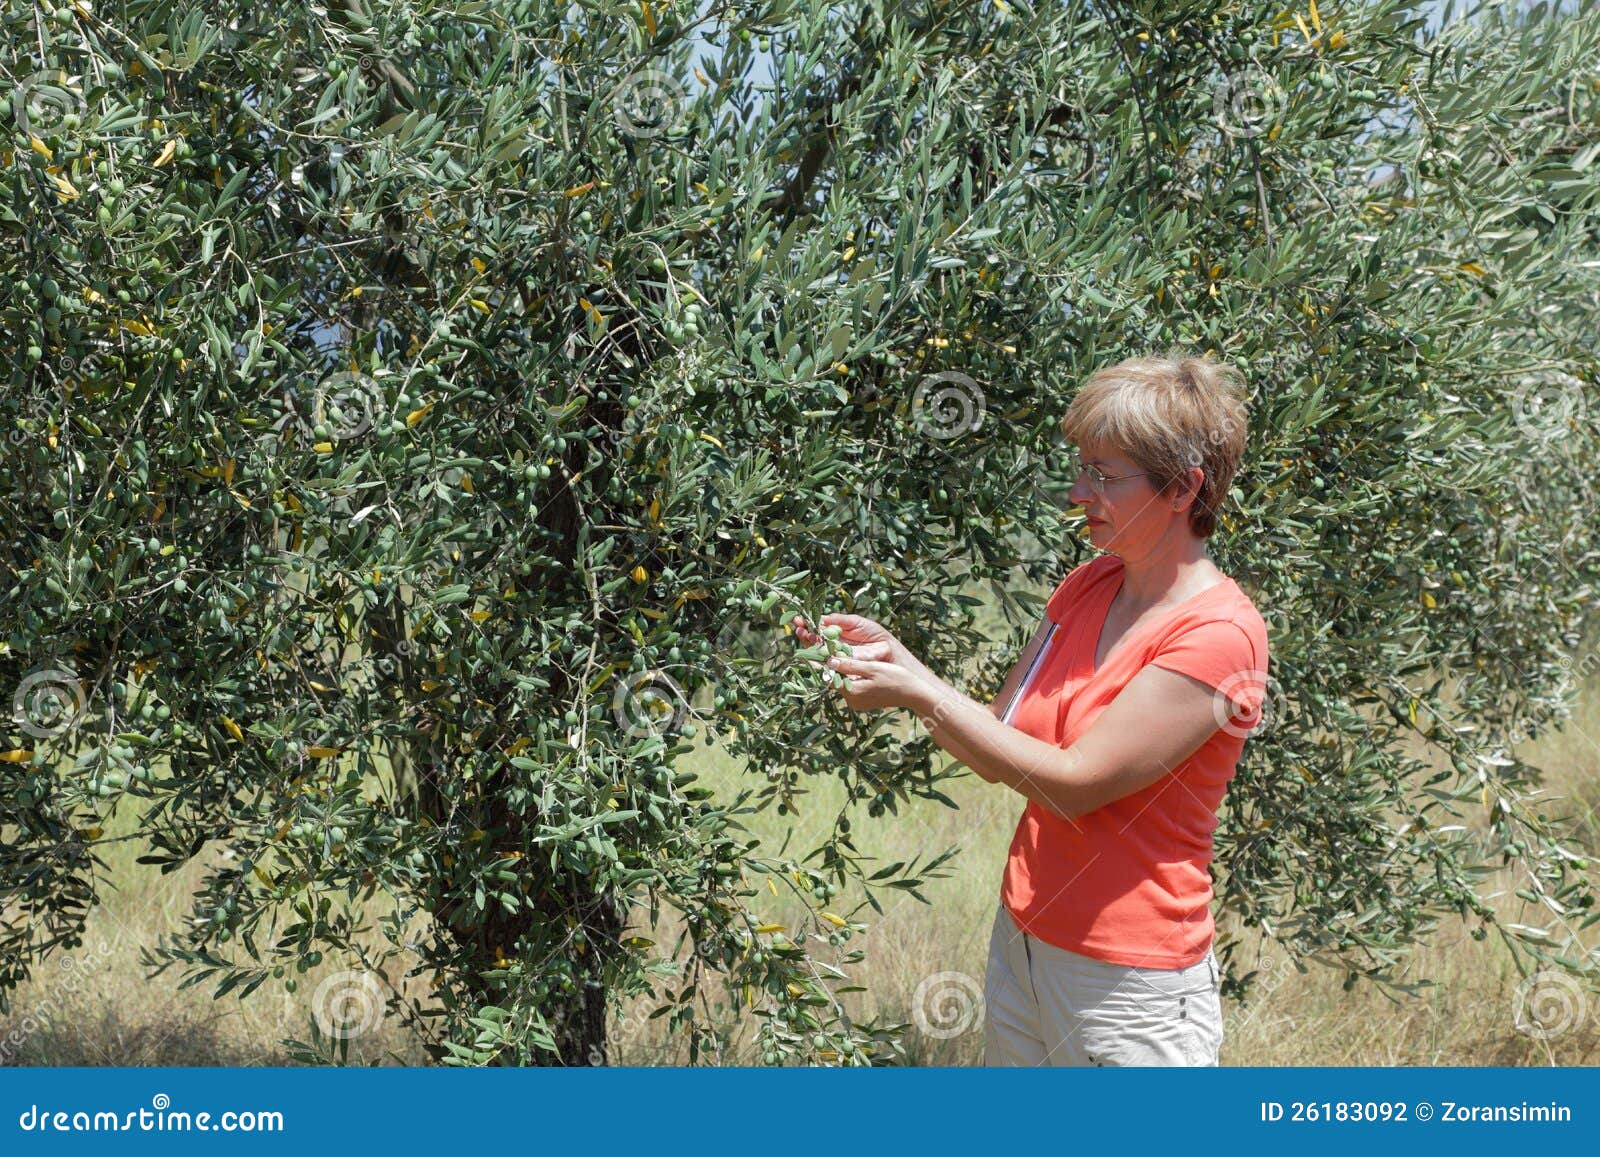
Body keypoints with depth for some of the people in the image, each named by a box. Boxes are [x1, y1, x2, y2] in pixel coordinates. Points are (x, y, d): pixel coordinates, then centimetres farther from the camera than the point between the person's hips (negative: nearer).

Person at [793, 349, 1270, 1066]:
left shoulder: (1218, 636, -18)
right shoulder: (1087, 588, 6)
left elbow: (1073, 783, -20)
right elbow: (1001, 749, 7)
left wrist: (920, 694, -18)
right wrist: (894, 658, -5)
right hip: (1021, 946, 7)